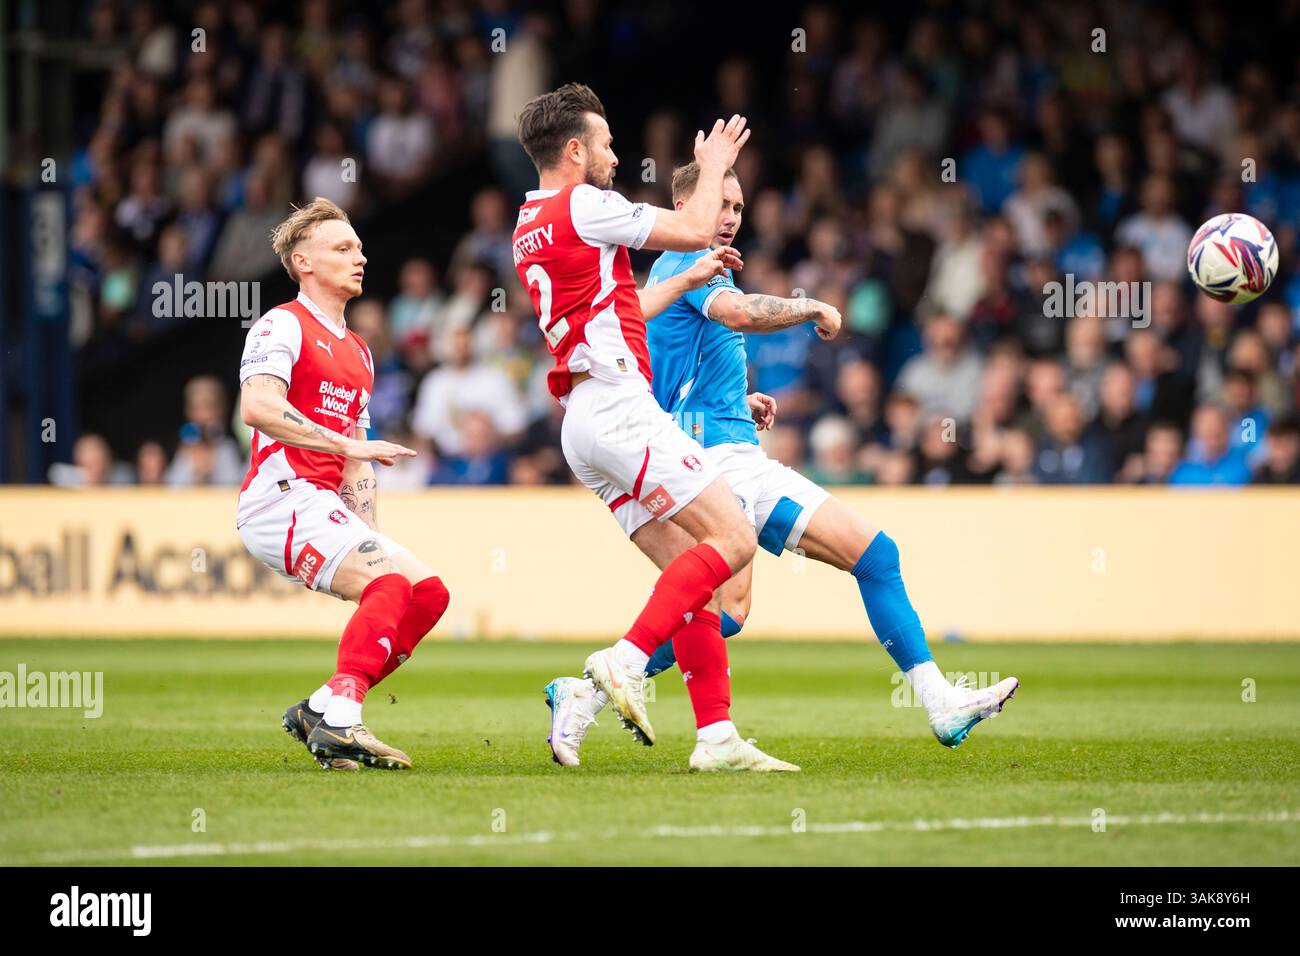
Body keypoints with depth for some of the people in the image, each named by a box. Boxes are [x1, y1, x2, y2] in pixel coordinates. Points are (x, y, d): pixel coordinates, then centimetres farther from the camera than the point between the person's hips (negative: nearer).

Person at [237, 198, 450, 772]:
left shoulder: (358, 353, 26)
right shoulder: (283, 325, -2)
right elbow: (258, 406, -20)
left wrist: (371, 537, 14)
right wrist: (347, 444, -23)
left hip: (326, 508, 9)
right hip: (281, 496, -9)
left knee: (428, 593, -2)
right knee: (393, 582, -26)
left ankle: (320, 712, -4)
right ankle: (339, 720, -35)